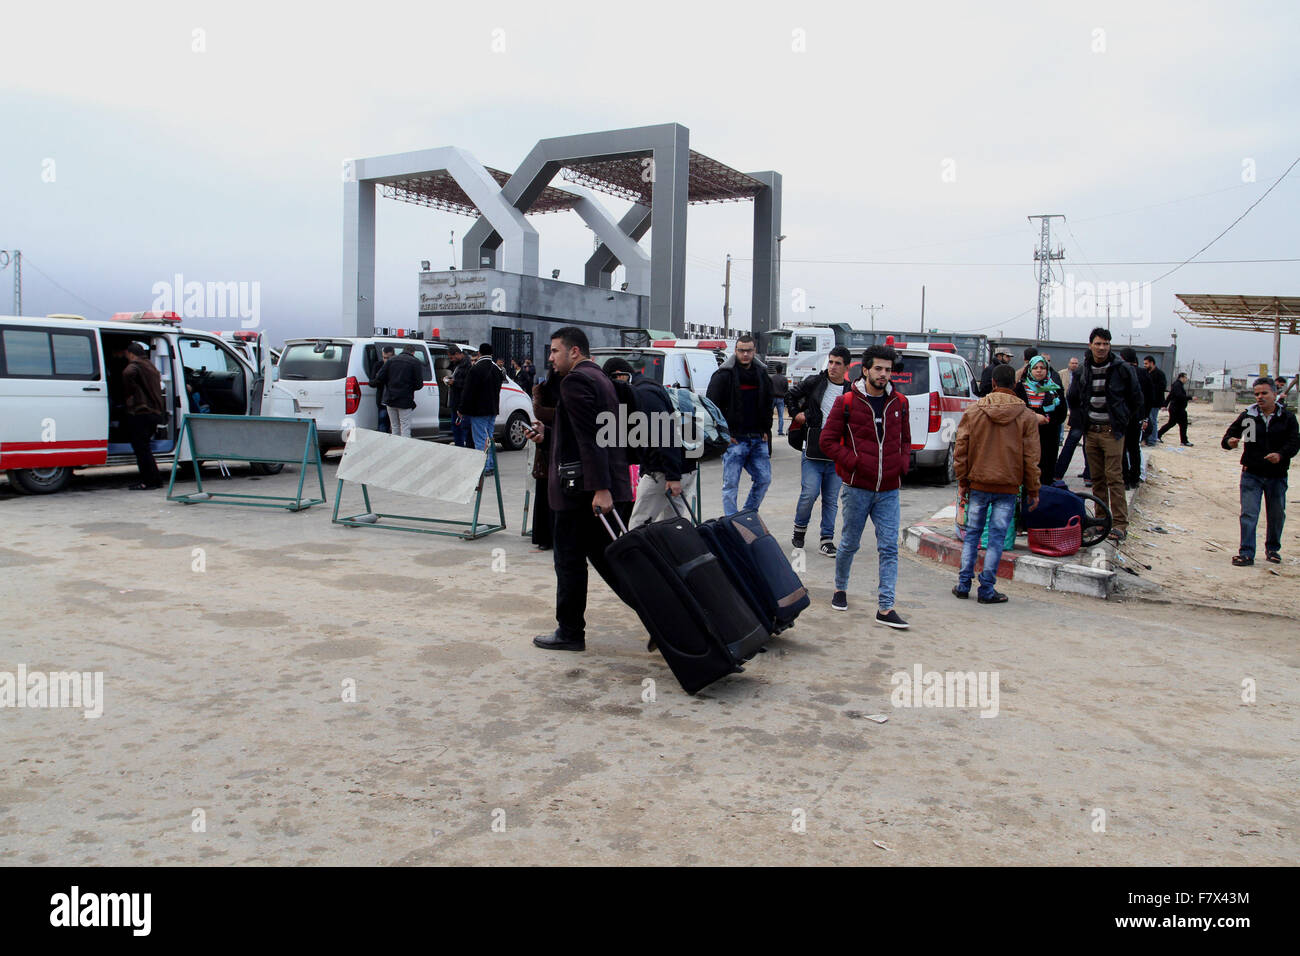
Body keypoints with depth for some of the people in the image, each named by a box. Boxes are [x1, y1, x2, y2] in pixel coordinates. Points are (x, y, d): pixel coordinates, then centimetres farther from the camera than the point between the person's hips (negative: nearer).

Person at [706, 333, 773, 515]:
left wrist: (766, 430, 12)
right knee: (731, 484, -3)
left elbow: (767, 406, 21)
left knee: (764, 478, 7)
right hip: (734, 439, -5)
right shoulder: (724, 375, -6)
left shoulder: (761, 374, 12)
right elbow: (713, 406, -8)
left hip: (758, 439, 6)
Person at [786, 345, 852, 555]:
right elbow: (790, 396, 17)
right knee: (809, 494, -7)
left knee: (831, 499, 6)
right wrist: (796, 414, 7)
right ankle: (800, 529, 17)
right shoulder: (814, 382, 2)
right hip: (812, 451, -2)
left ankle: (827, 539, 15)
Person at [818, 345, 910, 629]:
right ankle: (840, 589, 33)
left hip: (889, 490, 3)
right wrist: (853, 462, -13)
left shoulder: (899, 403, 10)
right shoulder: (847, 402, -3)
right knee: (850, 543, 9)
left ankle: (885, 607, 0)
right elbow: (827, 440, -3)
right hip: (857, 487, -3)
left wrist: (902, 464, 4)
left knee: (889, 548, -2)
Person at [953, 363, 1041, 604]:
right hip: (1009, 486, -1)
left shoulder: (973, 411, -1)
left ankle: (963, 584, 12)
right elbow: (1032, 457, -1)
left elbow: (961, 449, 1)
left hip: (978, 484, 1)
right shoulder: (1027, 416, -3)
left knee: (972, 533, 12)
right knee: (996, 537, 3)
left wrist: (962, 481, 9)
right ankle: (987, 590, 5)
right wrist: (1033, 490, 6)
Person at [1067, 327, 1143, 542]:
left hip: (1112, 431, -4)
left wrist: (1122, 420, 5)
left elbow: (1136, 399, 5)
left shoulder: (1122, 369, -5)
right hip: (1091, 432, 4)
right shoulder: (1082, 371, 6)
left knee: (1114, 477, -9)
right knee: (1097, 478, 8)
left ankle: (1120, 524, -9)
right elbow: (1072, 399, 19)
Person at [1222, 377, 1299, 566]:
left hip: (1277, 476, 1)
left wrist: (1281, 455, -26)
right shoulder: (1247, 416, 1)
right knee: (1249, 514, -7)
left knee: (1276, 515, 13)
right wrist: (1229, 441, -23)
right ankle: (1246, 553, -4)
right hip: (1251, 474, -1)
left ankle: (1273, 549, 32)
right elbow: (1230, 433, 2)